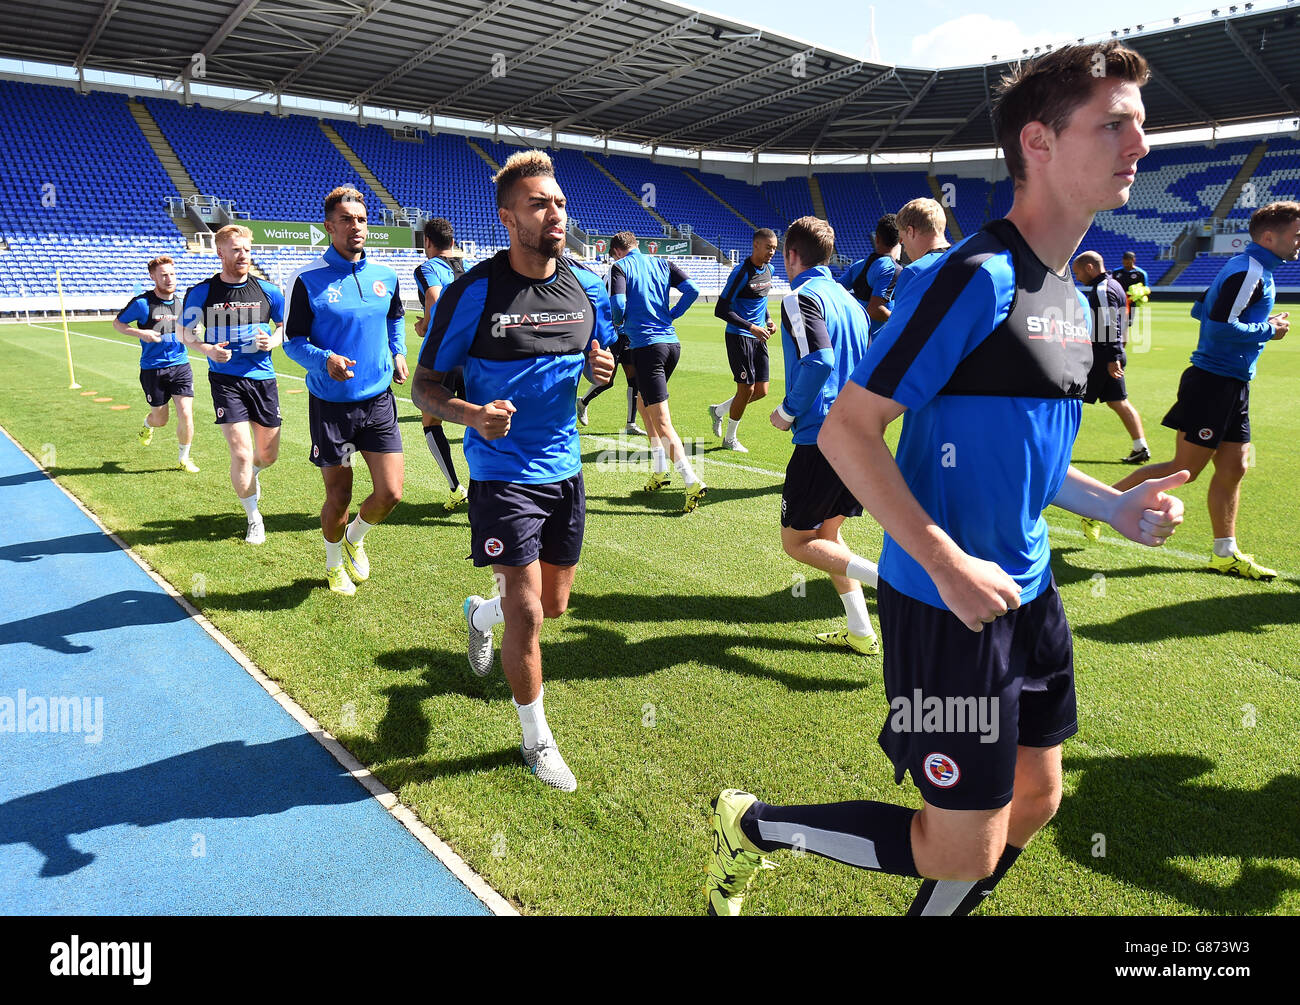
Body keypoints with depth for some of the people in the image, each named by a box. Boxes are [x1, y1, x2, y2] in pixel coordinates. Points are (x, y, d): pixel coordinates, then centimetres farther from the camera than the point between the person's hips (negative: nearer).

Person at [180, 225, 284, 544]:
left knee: (268, 454, 11)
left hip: (263, 377, 2)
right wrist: (208, 350, -12)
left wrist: (272, 341, -7)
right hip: (226, 379, -2)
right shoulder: (201, 293, -1)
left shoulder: (267, 290, 2)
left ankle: (252, 475, 49)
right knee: (241, 453, -10)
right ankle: (254, 518, 10)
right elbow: (187, 332, 8)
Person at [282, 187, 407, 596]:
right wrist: (325, 360, -25)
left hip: (378, 400, 4)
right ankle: (334, 562, 36)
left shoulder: (385, 274, 4)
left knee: (390, 493, -2)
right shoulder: (307, 279, -9)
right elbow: (293, 340, -6)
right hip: (331, 405, -3)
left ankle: (356, 537, 32)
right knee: (338, 500, 5)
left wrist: (398, 353, 7)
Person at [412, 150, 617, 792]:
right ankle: (535, 736, 19)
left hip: (565, 469, 6)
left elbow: (601, 361, 17)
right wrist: (470, 414, -27)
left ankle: (481, 613, 50)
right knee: (526, 612, -4)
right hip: (503, 474, -5)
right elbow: (425, 384, -7)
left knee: (553, 605, 16)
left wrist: (601, 369, -8)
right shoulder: (473, 293, -12)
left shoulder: (587, 287, 2)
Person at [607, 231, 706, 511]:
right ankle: (659, 470, 25)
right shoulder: (662, 263, 15)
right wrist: (672, 314, 15)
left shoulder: (620, 267, 1)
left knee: (662, 422, -8)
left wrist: (617, 322, 11)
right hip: (672, 342, 7)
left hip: (646, 345, -7)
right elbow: (692, 290, 4)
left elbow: (618, 305, -11)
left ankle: (692, 482, -19)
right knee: (644, 402, 26)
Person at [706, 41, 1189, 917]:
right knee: (963, 850, 1)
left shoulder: (1072, 301, 11)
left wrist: (1114, 507, 6)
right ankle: (749, 826, 19)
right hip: (945, 603, -9)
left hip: (1028, 593, 9)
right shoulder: (976, 279, -18)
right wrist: (948, 565, -24)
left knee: (1034, 802, 19)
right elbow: (846, 429, -20)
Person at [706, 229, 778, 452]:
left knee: (761, 391, 6)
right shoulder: (741, 272, -16)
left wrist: (768, 320, 7)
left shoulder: (769, 269, 9)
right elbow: (721, 310, -18)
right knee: (746, 389, -6)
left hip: (758, 337, 8)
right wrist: (751, 327, -22)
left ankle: (718, 410, 29)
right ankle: (730, 439, 13)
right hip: (739, 336, -8)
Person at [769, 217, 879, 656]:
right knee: (826, 533, 20)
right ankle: (859, 632, 19)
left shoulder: (801, 297, -11)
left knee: (797, 543, 3)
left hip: (820, 436, -9)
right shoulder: (848, 299, 16)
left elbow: (819, 360, -25)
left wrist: (788, 412, -12)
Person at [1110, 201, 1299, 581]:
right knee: (1185, 469, -6)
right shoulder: (1249, 271, -15)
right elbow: (1222, 327, -25)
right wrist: (1268, 330, -11)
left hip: (1231, 385, 10)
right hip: (1215, 383, -10)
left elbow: (1201, 310, 22)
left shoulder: (1243, 267, 15)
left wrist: (1259, 323, 17)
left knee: (1233, 468, 10)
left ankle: (1225, 554, 17)